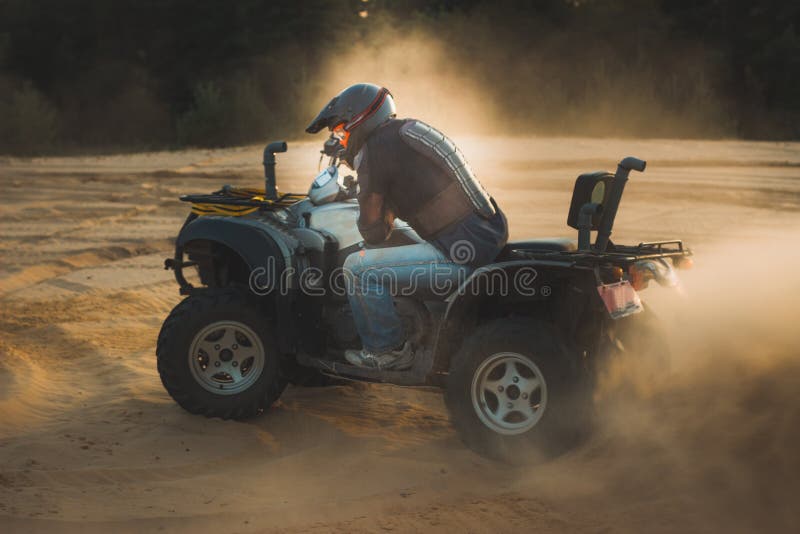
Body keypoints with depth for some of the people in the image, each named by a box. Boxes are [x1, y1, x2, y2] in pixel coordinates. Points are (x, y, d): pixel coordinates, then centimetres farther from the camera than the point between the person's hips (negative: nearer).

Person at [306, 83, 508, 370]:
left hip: (465, 254, -9)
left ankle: (390, 351, 6)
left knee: (358, 267, -7)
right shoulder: (409, 129, 16)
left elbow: (373, 234, -2)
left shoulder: (375, 150, -8)